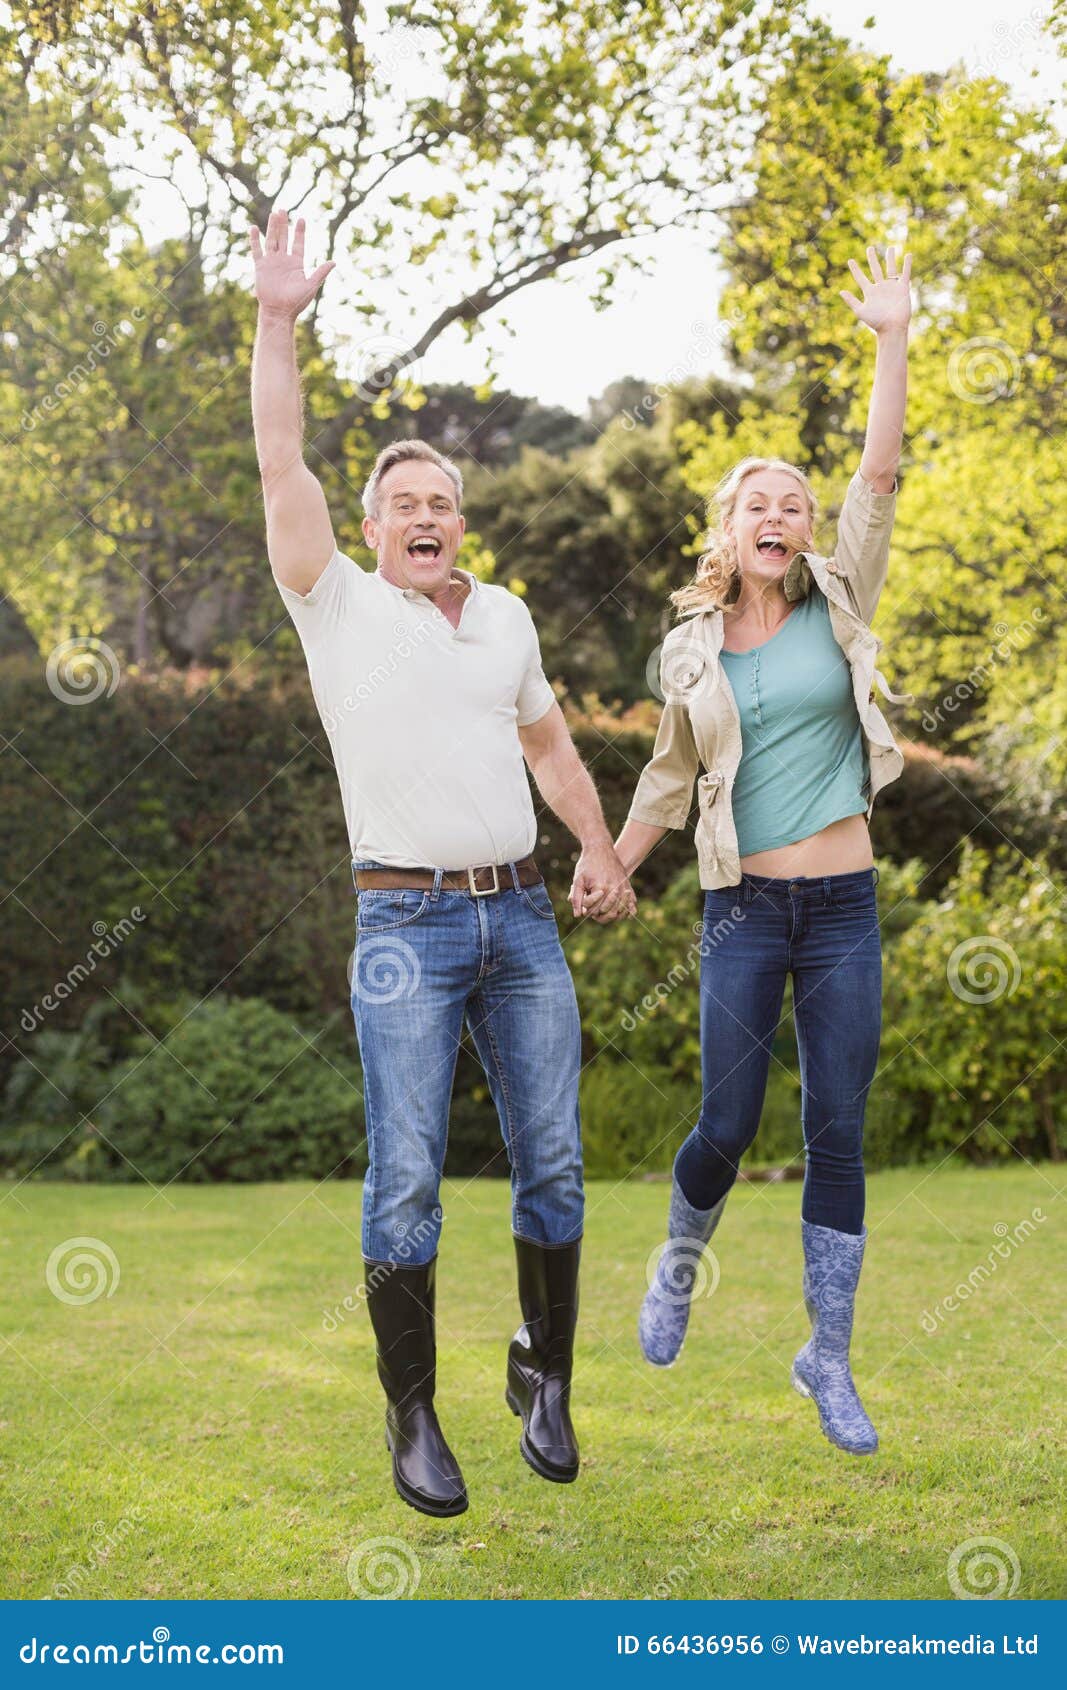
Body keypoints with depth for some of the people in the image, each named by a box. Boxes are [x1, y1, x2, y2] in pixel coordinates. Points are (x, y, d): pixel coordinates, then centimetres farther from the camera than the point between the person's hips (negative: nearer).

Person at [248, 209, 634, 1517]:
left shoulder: (505, 617, 16)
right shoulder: (338, 609, 3)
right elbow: (280, 467, -6)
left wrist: (602, 854, 13)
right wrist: (277, 319, -10)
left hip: (523, 919, 4)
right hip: (407, 927, -4)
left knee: (551, 1164, 4)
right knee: (405, 1181, -7)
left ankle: (545, 1379, 21)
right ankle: (411, 1417, 5)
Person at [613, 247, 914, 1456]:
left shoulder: (838, 608, 4)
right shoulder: (692, 649, 5)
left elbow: (879, 478, -5)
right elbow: (669, 778, 15)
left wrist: (893, 339, -9)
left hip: (844, 907, 1)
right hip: (745, 909, -1)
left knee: (838, 1134, 2)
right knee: (726, 1123, -2)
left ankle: (828, 1358, 13)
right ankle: (678, 1264, 31)